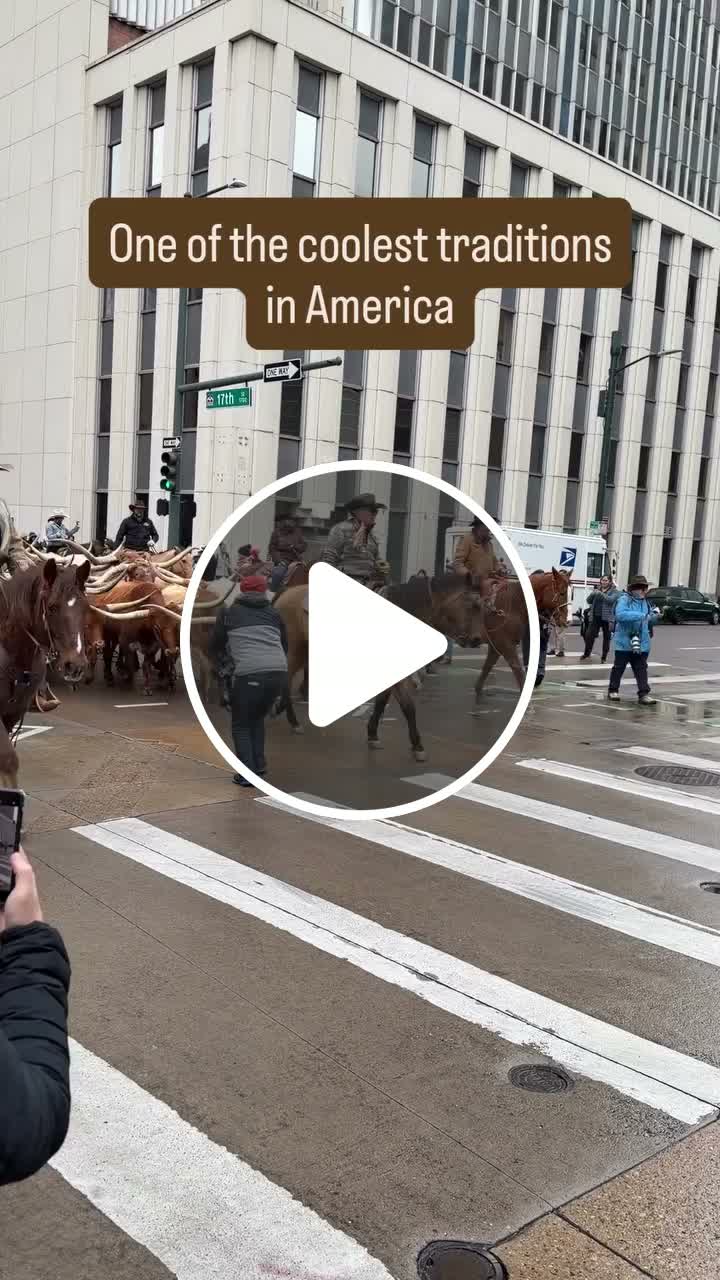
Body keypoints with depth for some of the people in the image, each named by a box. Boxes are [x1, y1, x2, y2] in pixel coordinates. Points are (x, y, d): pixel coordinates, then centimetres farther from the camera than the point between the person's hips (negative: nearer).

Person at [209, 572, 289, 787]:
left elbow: (215, 645, 23)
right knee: (257, 719, 27)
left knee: (241, 725, 14)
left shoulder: (229, 613, 14)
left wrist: (220, 663, 44)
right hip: (278, 673, 3)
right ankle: (259, 766, 24)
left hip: (248, 675, -3)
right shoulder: (274, 614, 20)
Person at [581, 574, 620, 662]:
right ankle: (586, 654, 16)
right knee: (589, 635, 1)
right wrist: (592, 594, -11)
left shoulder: (615, 591, 0)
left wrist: (600, 594, -28)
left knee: (606, 637, 4)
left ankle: (604, 657, 14)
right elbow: (589, 600, 10)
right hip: (595, 617, 4)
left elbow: (611, 600, -18)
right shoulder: (597, 590, 14)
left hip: (607, 618, -4)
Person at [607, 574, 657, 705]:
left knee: (641, 668, 2)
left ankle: (644, 694, 1)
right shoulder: (624, 600, -10)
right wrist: (641, 615, -29)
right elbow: (620, 615, -28)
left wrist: (653, 615, -1)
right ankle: (613, 690, 21)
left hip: (641, 643, 6)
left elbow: (650, 620, 23)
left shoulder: (644, 602, 12)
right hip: (624, 641, -5)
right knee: (619, 667, 7)